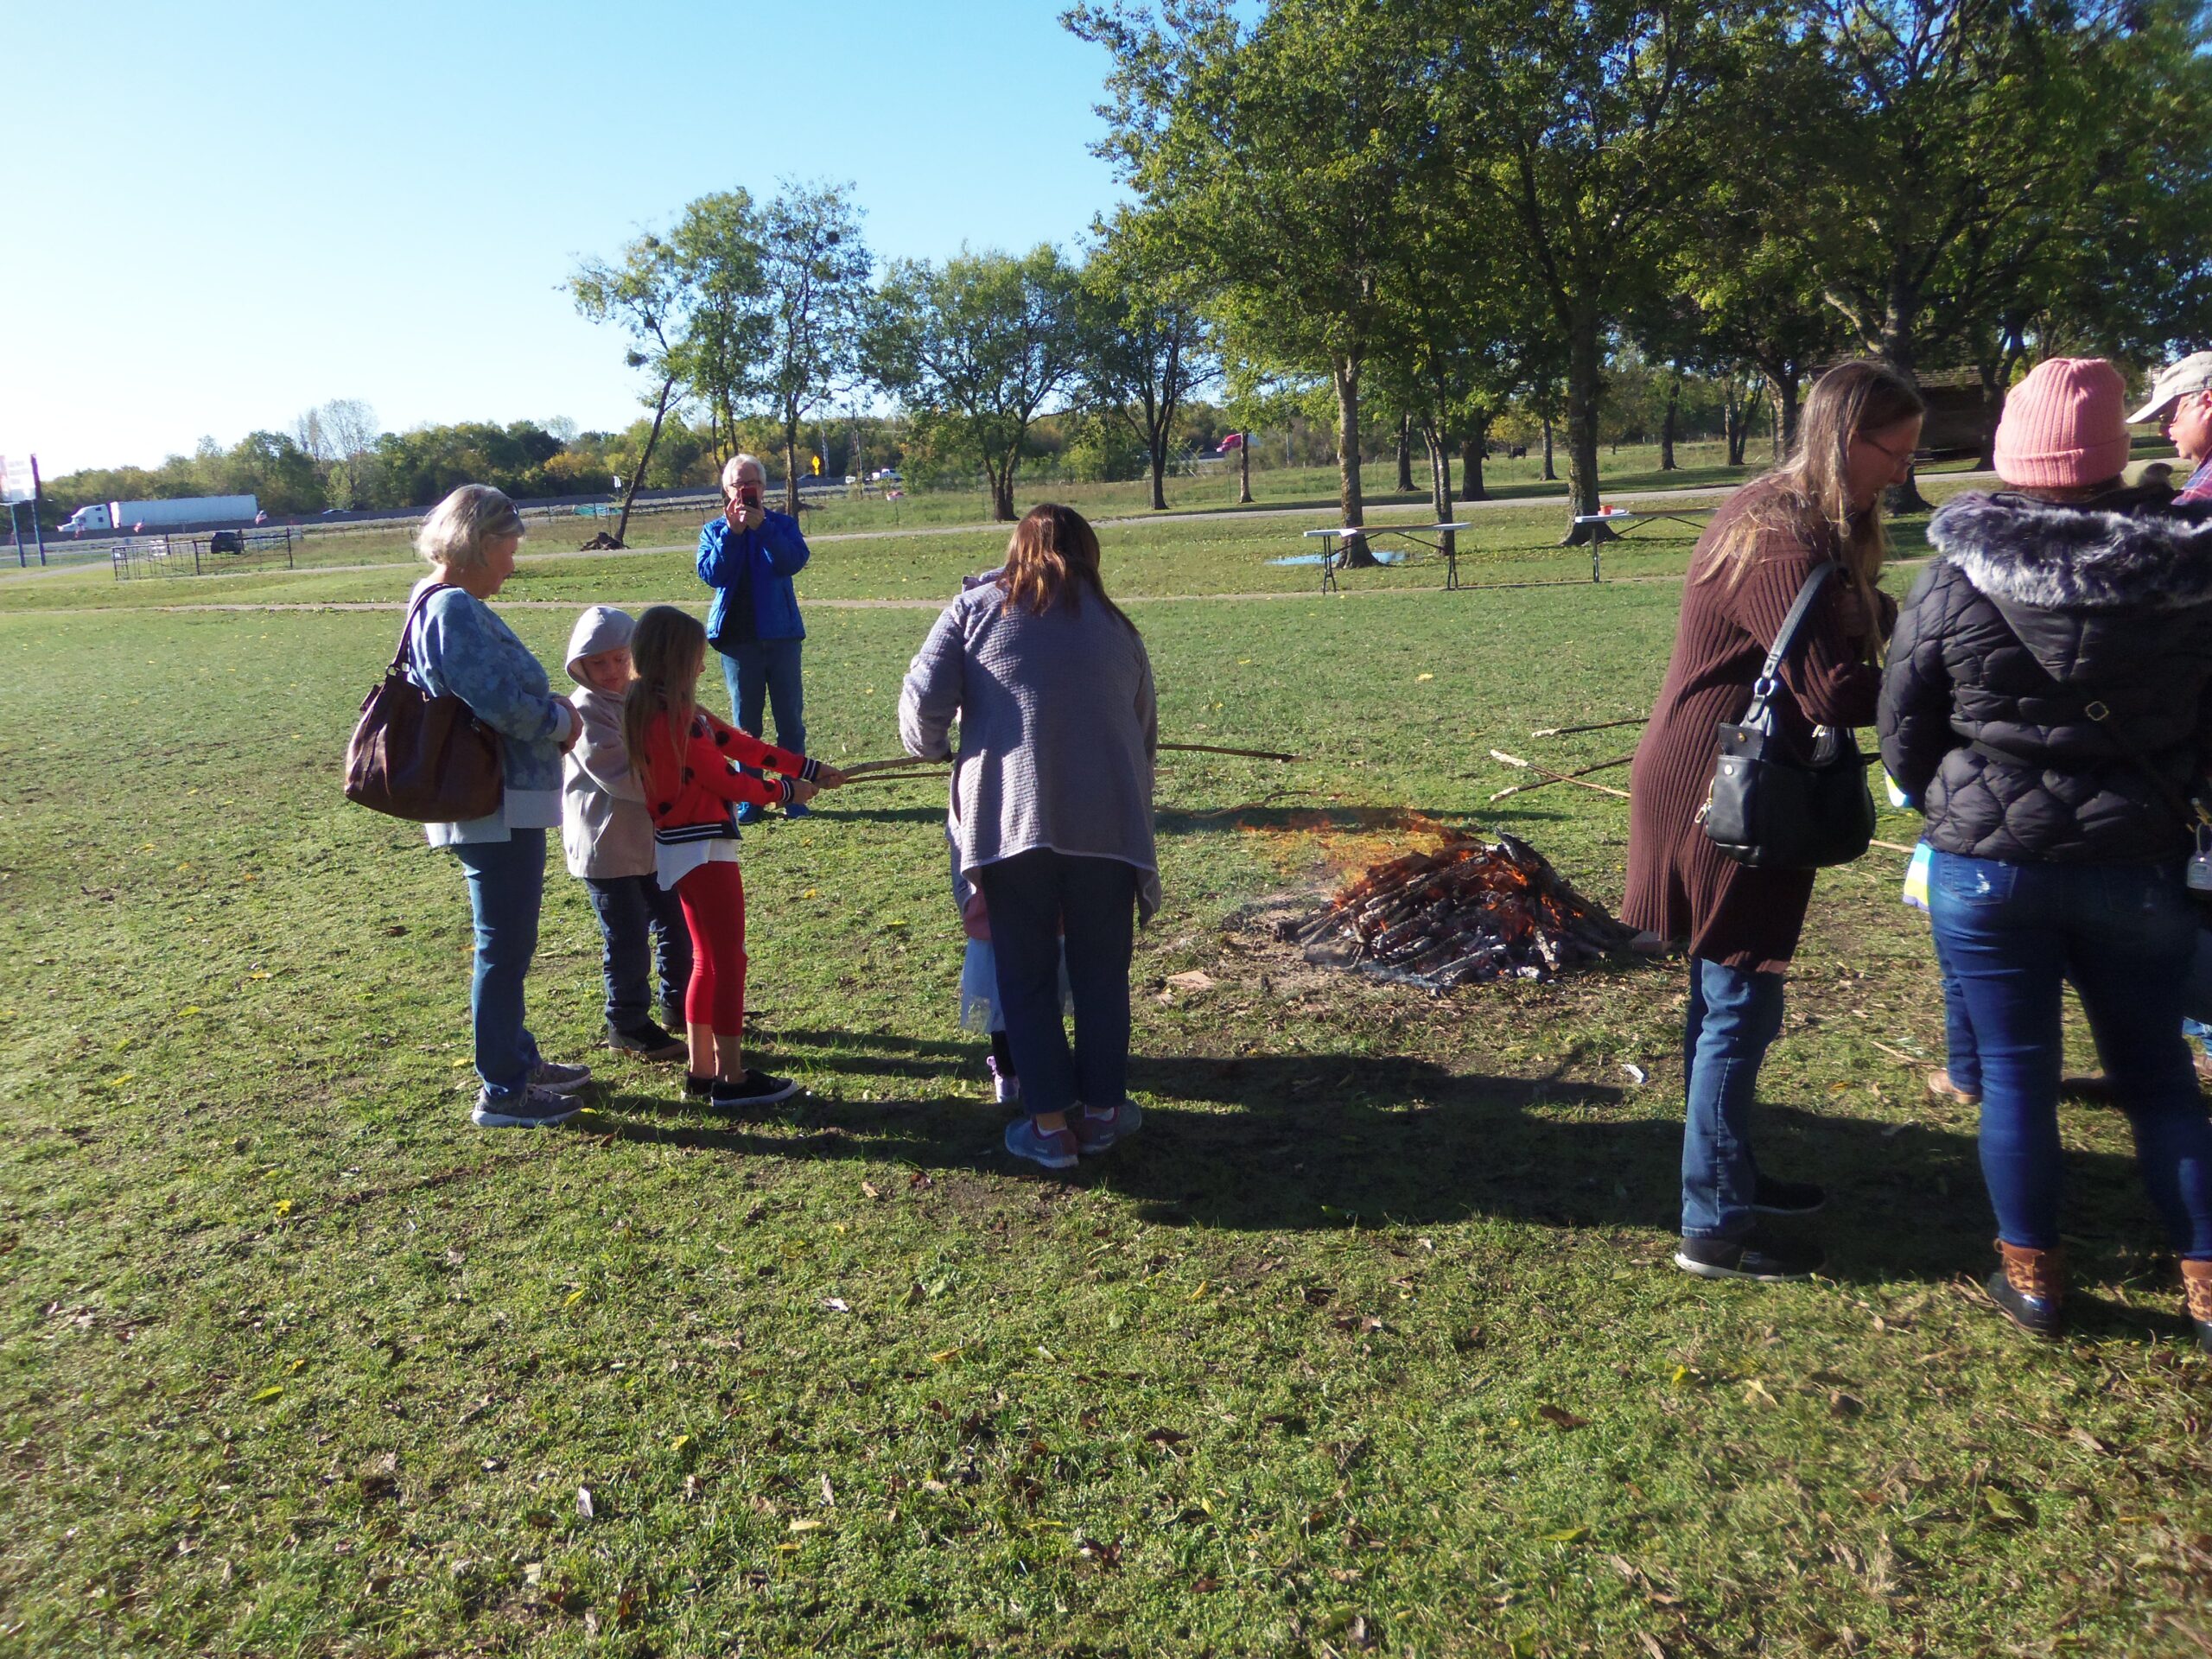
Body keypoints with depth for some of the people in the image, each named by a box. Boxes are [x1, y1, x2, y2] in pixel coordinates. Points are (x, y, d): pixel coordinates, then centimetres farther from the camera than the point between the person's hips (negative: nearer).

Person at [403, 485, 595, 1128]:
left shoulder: (445, 604, 13)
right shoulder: (455, 611, -19)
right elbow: (499, 703, -25)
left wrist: (549, 707, 2)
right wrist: (561, 720, -8)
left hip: (501, 805, 11)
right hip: (496, 809, -11)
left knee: (507, 943, 21)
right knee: (504, 949, 0)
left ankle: (518, 1060, 35)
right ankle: (502, 1093, 11)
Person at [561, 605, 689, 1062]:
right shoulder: (585, 711, -15)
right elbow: (618, 776, -24)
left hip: (652, 838, 8)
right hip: (607, 847, -8)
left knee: (675, 923, 16)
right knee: (626, 938, -1)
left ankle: (679, 1004, 33)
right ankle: (627, 1025, 13)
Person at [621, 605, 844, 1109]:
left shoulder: (670, 709, 11)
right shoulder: (672, 715, -19)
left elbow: (738, 743, 10)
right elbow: (722, 779, -14)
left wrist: (810, 770, 8)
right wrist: (786, 791, 1)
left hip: (683, 845, 10)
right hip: (701, 847, -10)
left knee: (708, 961, 16)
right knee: (729, 960, -4)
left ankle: (702, 1070, 23)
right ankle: (733, 1079, 2)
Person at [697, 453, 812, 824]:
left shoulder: (782, 524, 6)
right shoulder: (714, 531, 9)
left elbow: (795, 561, -12)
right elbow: (709, 573, -8)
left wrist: (762, 528, -19)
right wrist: (732, 532, -15)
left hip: (781, 636, 0)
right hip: (736, 639, 1)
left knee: (790, 720, 2)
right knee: (744, 724, 5)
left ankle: (794, 796, 10)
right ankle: (748, 800, 10)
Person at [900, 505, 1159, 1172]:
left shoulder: (976, 609, 7)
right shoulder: (1116, 626, 16)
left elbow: (924, 699, -3)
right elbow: (1145, 734, 18)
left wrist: (930, 747, 18)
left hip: (1007, 818, -2)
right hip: (1107, 818, 2)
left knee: (1026, 974, 10)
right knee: (1101, 970, 15)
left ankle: (1049, 1123, 13)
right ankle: (1102, 1108, 24)